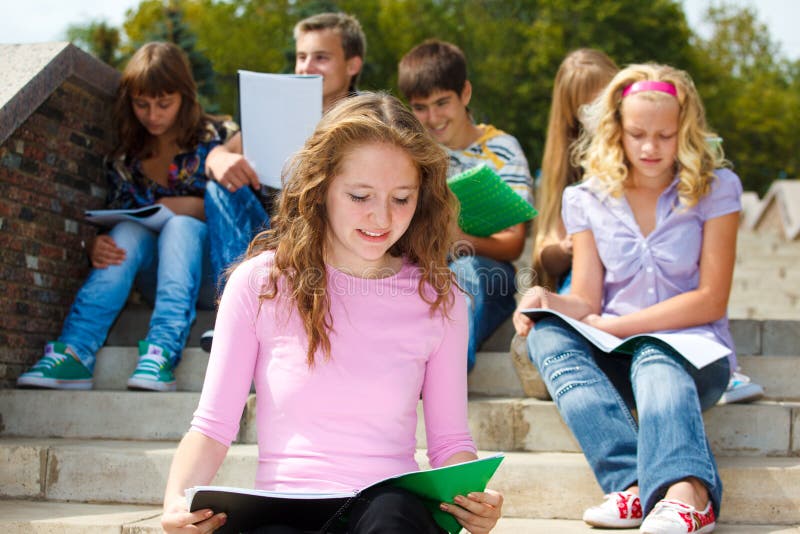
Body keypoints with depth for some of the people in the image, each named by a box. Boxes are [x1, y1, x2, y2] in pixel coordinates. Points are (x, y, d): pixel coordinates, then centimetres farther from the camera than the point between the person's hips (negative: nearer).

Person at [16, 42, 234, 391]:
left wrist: (195, 208, -15)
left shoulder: (216, 137, 2)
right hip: (158, 278, 2)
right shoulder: (124, 161, 10)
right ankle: (74, 352, -45)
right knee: (129, 229, -27)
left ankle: (163, 350, -51)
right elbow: (119, 241, 2)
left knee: (180, 225, -31)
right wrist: (97, 248, -19)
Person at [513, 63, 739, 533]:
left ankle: (685, 494, -63)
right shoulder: (588, 199, 9)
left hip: (692, 352, -2)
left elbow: (711, 301, -4)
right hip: (615, 356, 3)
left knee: (654, 360, -37)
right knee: (547, 335, -29)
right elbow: (587, 300, 2)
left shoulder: (715, 188, 2)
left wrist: (616, 325, -13)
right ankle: (638, 484, -47)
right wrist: (549, 301, -23)